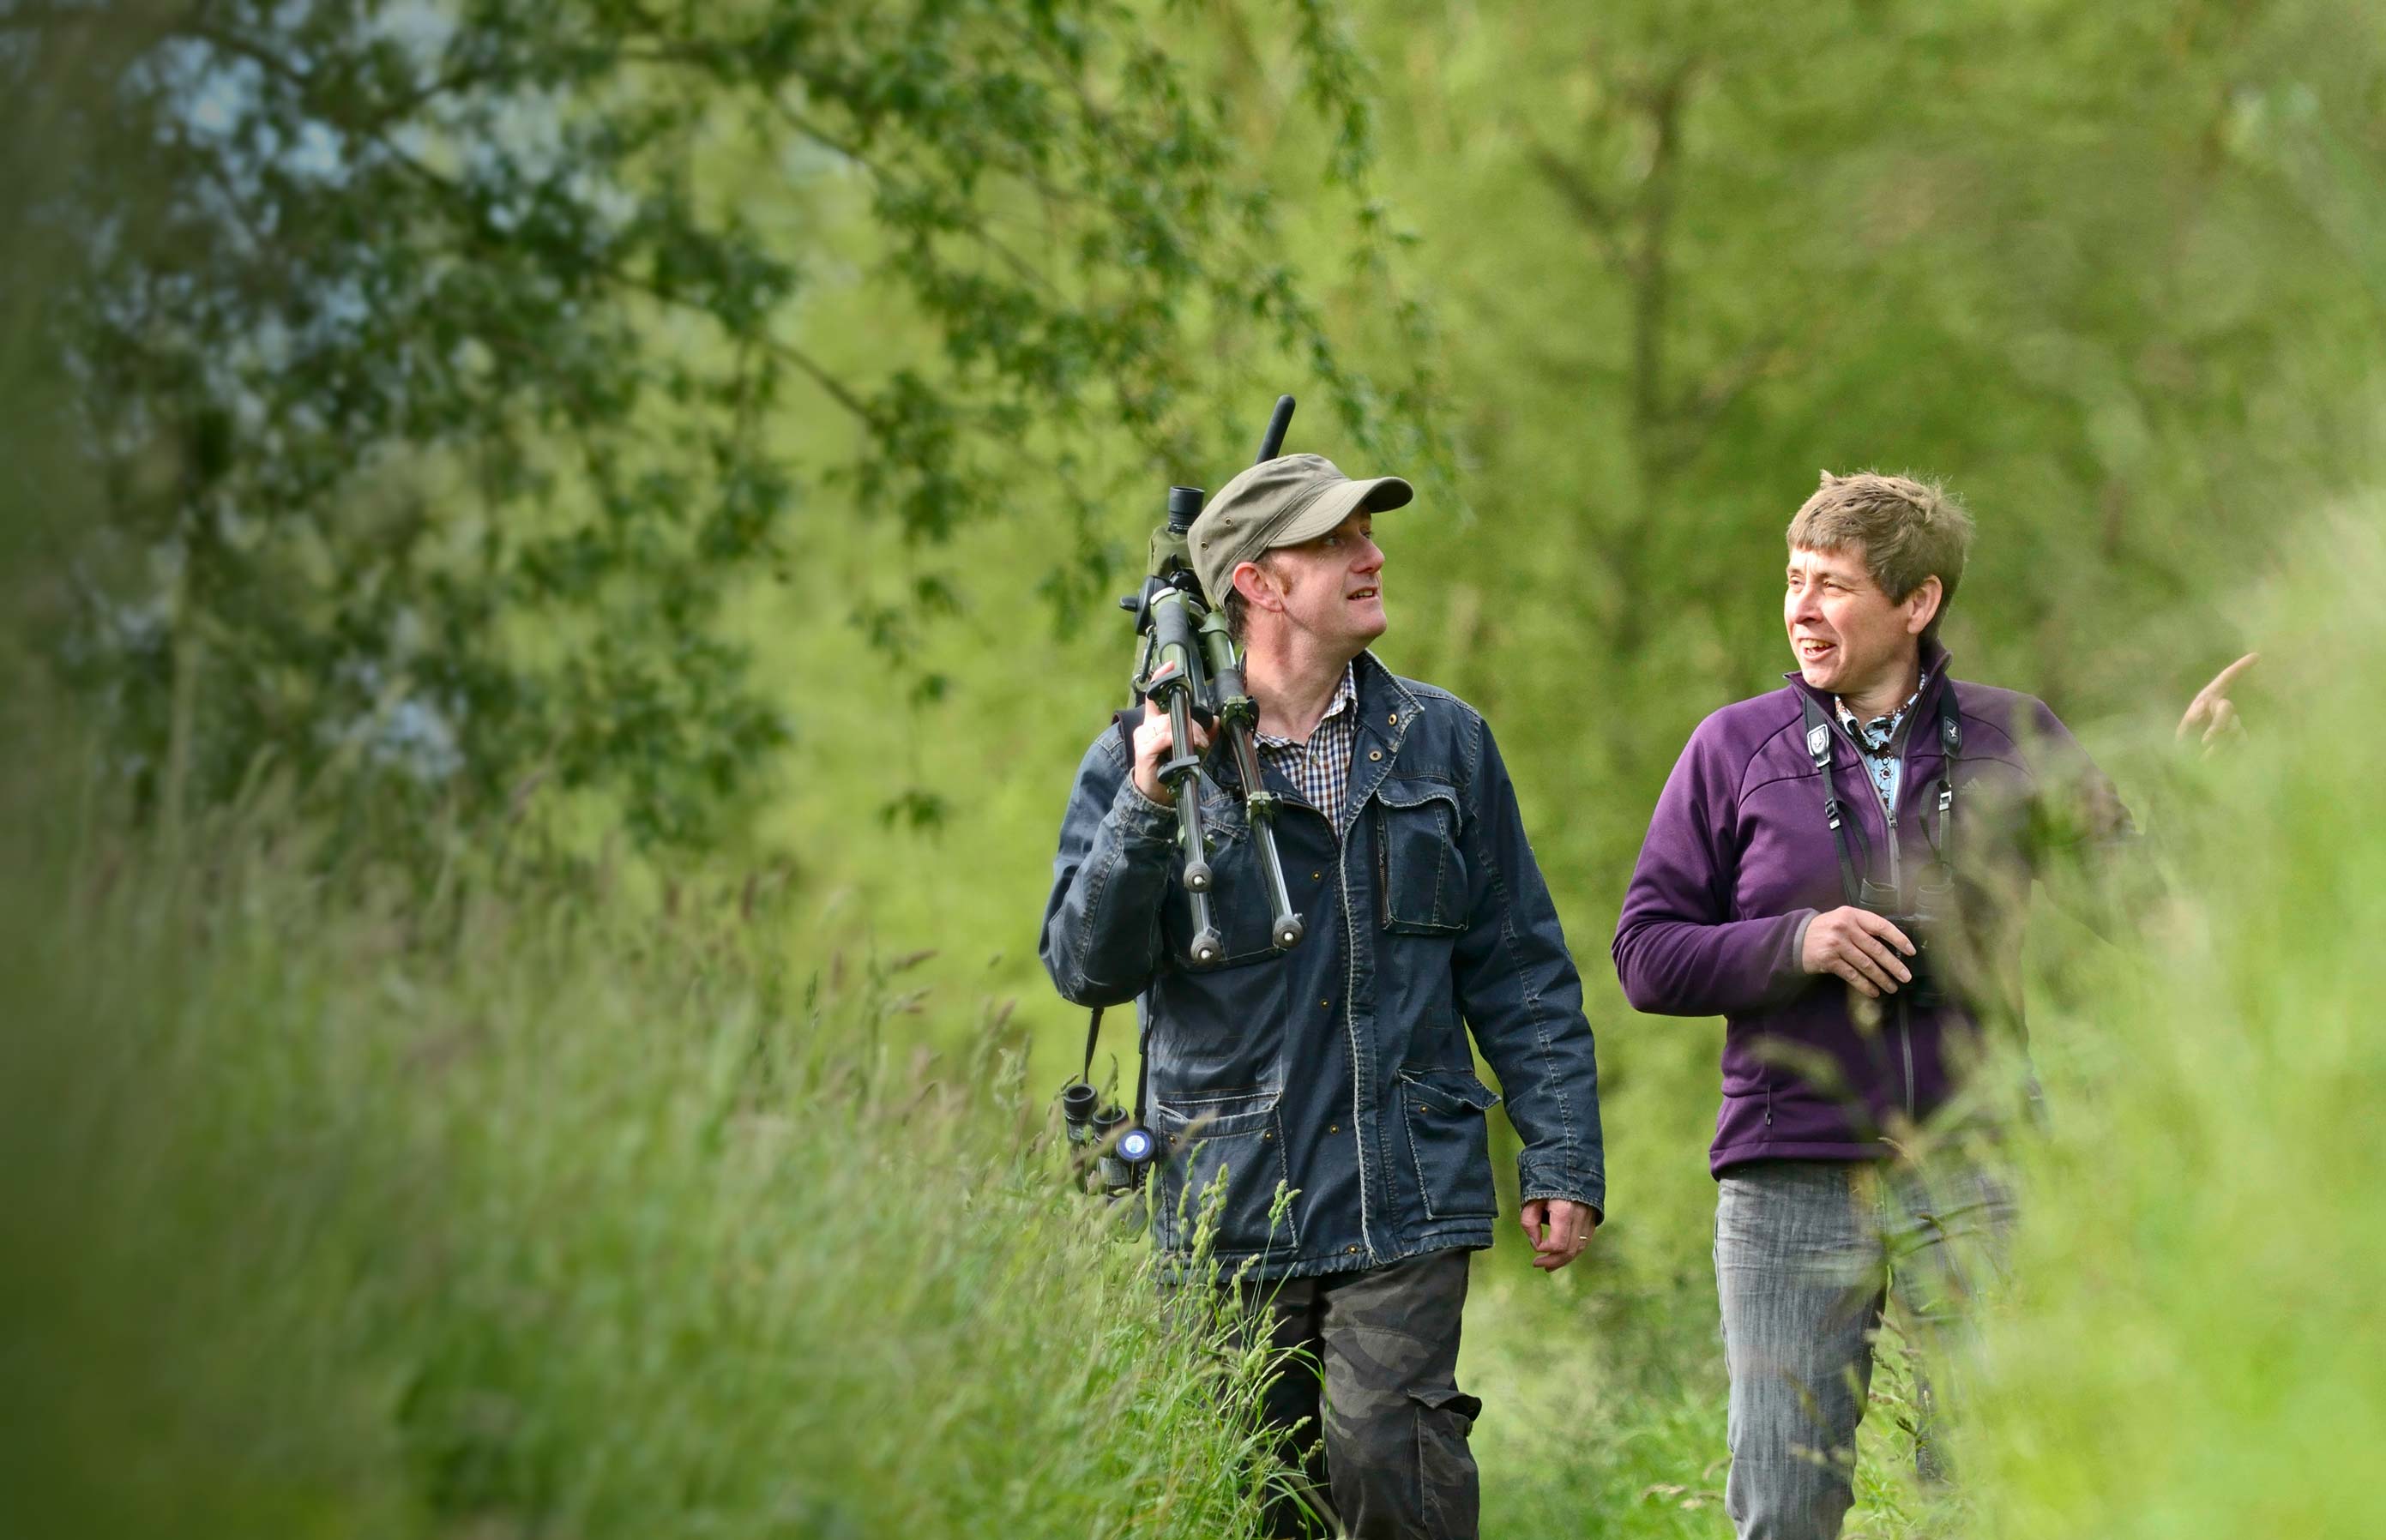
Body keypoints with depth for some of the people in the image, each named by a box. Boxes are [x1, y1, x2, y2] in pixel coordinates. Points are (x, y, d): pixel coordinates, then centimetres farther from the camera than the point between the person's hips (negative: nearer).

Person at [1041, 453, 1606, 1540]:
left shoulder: (1441, 743, 9)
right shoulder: (1144, 758, 2)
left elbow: (1520, 971, 11)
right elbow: (1087, 966, -5)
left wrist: (1561, 1159, 5)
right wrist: (1147, 811, -19)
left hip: (1405, 1197, 0)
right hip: (1226, 1206, 0)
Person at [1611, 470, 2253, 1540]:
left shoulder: (2014, 740, 7)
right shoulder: (1736, 749, 5)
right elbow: (1646, 956, 4)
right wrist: (1795, 942, -11)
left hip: (1969, 1180, 0)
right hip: (1788, 1185, 0)